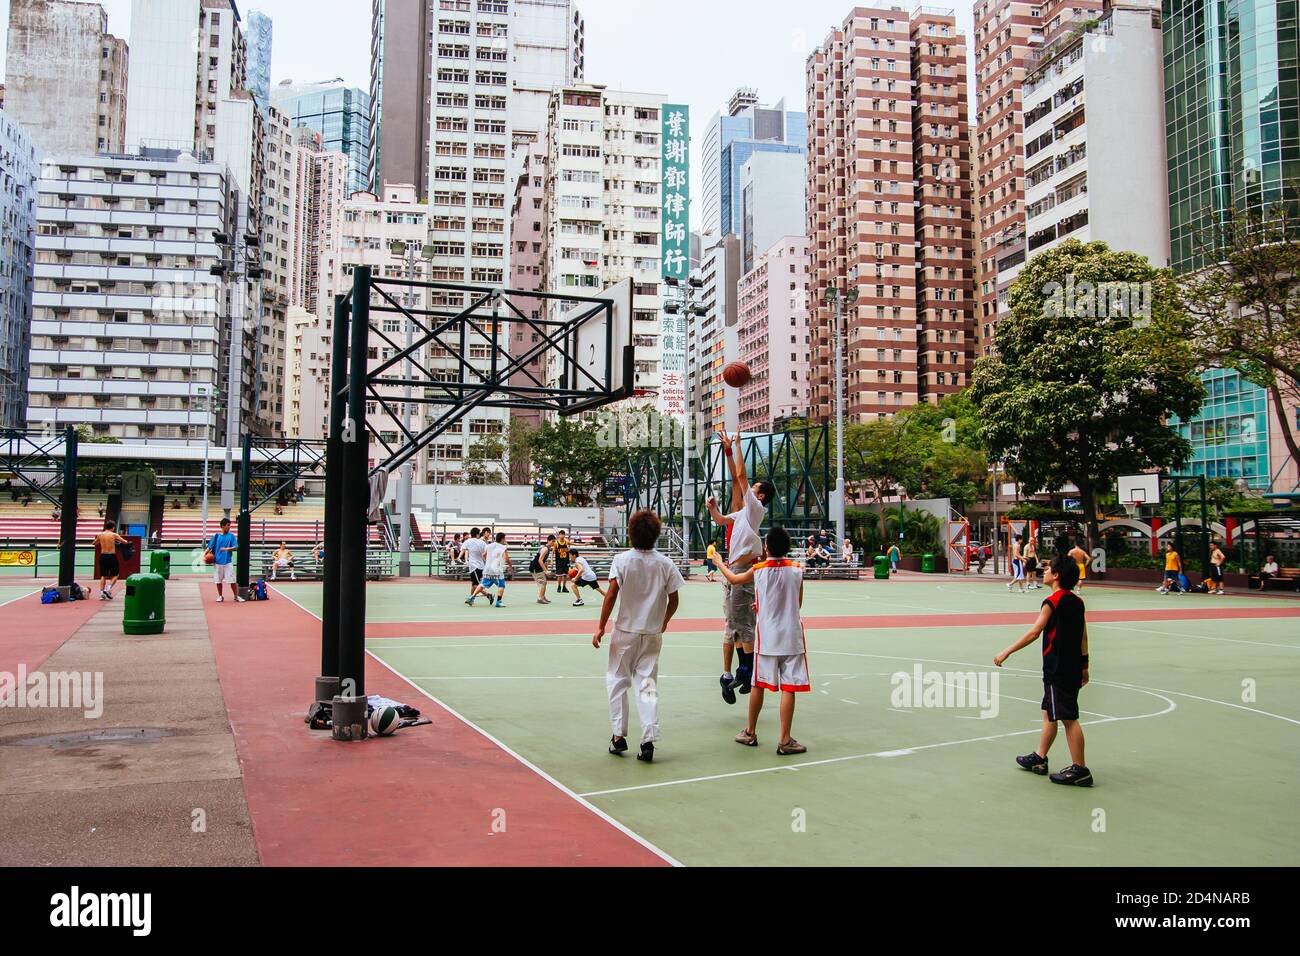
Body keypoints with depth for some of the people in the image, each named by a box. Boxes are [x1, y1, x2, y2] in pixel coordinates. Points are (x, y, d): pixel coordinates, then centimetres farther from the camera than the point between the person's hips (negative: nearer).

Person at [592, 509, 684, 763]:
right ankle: (649, 739, -2)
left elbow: (611, 595, -13)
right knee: (648, 685, 4)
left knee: (618, 681, 12)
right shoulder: (665, 563, -2)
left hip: (625, 631, -2)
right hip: (652, 633, 2)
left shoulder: (622, 560, -8)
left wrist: (601, 627, -6)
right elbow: (674, 599, 1)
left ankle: (618, 735, 13)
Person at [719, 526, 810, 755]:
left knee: (759, 685, 13)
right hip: (791, 636, 0)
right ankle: (785, 740, -1)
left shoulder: (758, 570, -4)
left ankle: (750, 732, 26)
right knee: (788, 688, -1)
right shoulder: (797, 569, 0)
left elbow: (733, 579, 15)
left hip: (767, 636, 1)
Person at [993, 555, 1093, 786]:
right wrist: (1084, 665, 20)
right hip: (1073, 667, 9)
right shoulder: (1077, 601, 8)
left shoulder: (1052, 602, -16)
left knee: (1068, 717, -3)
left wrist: (1007, 652, -15)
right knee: (1049, 712, 17)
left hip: (1058, 669, -9)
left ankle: (1080, 769, 2)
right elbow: (1083, 637, 13)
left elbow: (1034, 633, -20)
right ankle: (1039, 759, 26)